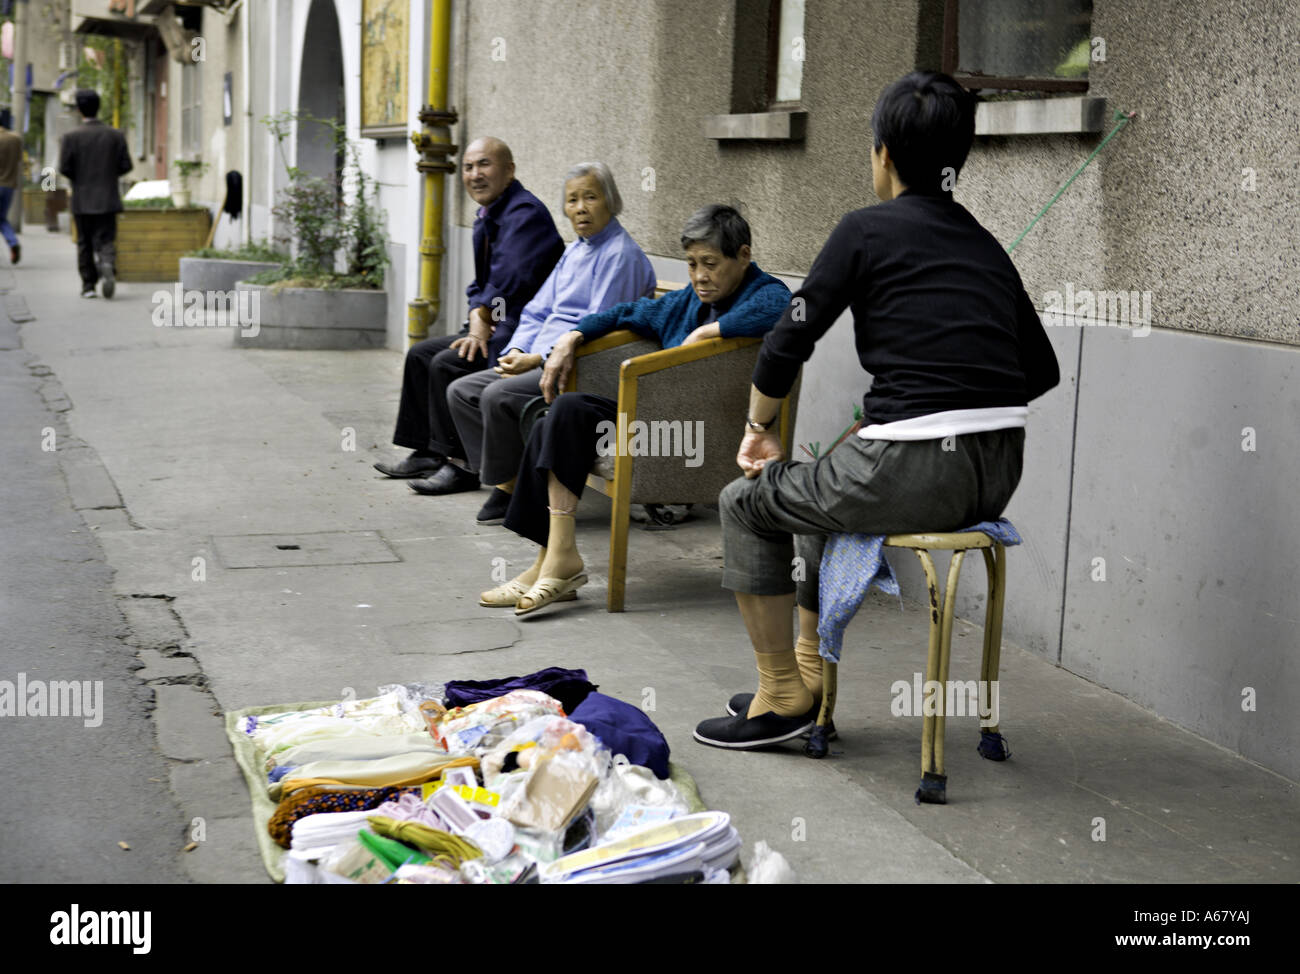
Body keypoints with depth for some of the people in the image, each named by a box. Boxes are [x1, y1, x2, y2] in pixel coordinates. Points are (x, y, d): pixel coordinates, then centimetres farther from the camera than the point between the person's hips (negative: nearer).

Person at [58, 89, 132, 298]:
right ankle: (108, 266, -28)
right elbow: (126, 165, -2)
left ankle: (88, 285, 15)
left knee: (85, 244, 12)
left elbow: (64, 168, -10)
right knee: (106, 241, 1)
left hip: (82, 201, 0)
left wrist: (78, 178, 11)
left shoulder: (72, 137, -6)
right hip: (108, 200, 0)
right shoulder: (116, 135, -1)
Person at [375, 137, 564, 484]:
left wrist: (484, 316, -10)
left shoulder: (525, 213, -18)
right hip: (494, 327, 11)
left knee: (448, 364, -22)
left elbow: (508, 283, -28)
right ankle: (426, 453, 16)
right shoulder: (487, 215, 14)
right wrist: (478, 319, -3)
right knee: (420, 353, 11)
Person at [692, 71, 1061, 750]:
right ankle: (808, 674, 40)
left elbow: (787, 344, -1)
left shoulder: (868, 230, -3)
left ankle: (781, 697, 22)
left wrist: (758, 428, 15)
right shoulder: (986, 246, 16)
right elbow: (1041, 370, 20)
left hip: (913, 475, -8)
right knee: (824, 484, 33)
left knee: (747, 503, 16)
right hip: (997, 476, 8)